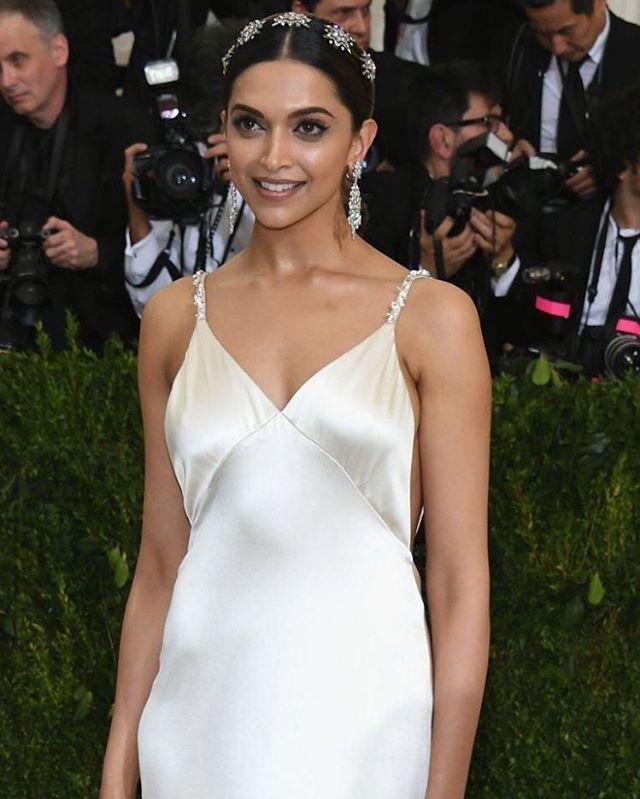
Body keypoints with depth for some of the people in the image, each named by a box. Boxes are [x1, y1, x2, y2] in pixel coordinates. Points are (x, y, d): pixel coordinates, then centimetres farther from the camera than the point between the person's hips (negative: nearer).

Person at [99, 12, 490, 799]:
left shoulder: (431, 316, -3)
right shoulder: (176, 317, 7)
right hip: (201, 721, 3)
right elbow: (160, 563, 10)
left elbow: (460, 581, -4)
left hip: (359, 721, -3)